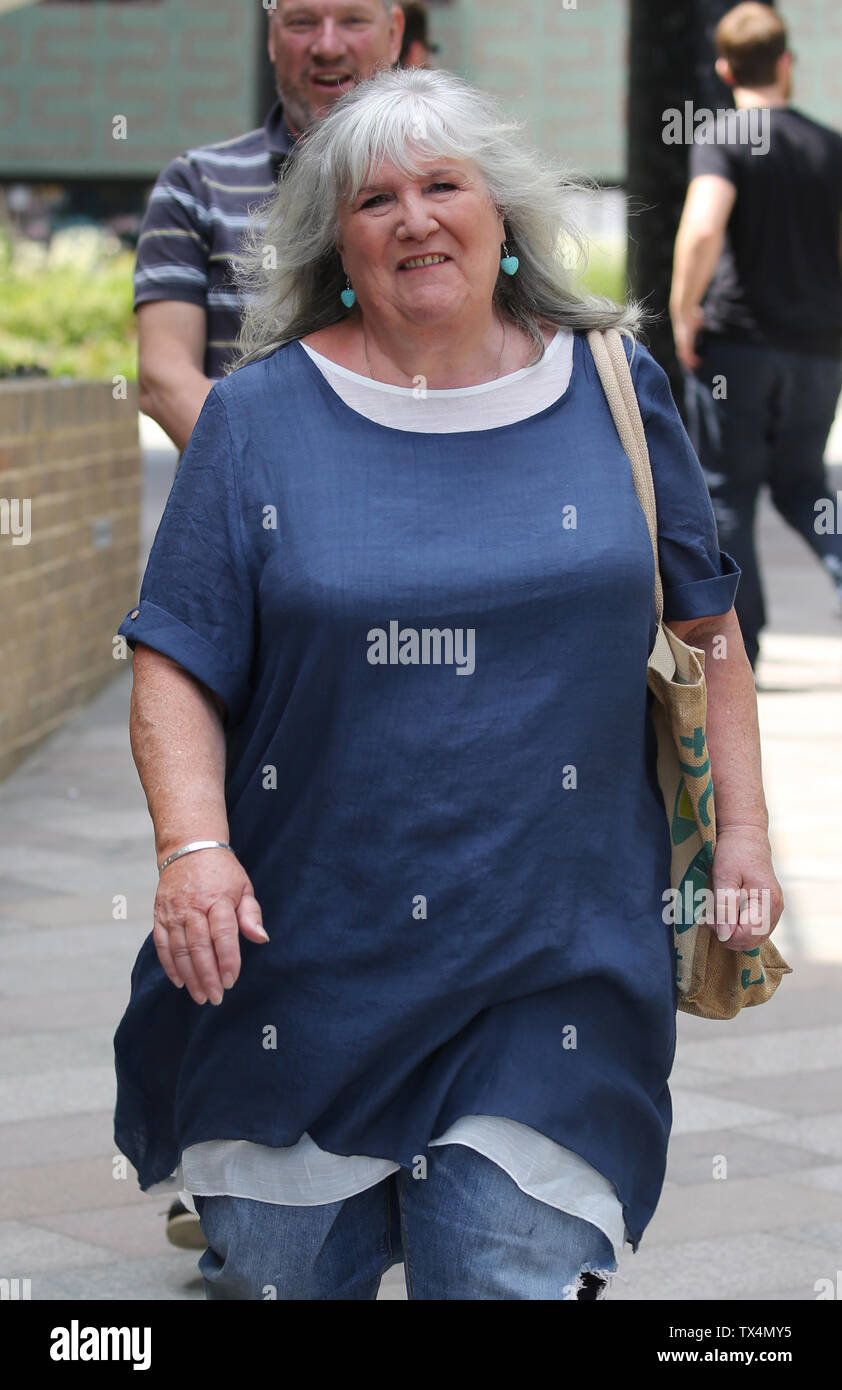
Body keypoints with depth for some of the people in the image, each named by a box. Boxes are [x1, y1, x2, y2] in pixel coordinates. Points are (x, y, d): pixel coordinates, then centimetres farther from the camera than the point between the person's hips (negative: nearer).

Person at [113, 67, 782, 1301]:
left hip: (550, 967, 0)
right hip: (302, 957, 0)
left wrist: (744, 829, 5)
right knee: (278, 1270, 7)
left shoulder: (614, 391, 7)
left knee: (515, 1276, -7)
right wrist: (192, 846, -14)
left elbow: (707, 626, 13)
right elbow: (175, 662, 0)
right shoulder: (260, 415, 3)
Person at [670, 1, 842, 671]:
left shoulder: (722, 140, -8)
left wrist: (683, 310, -12)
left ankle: (738, 648, 4)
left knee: (728, 495, 6)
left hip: (736, 343, -4)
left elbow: (703, 230, -25)